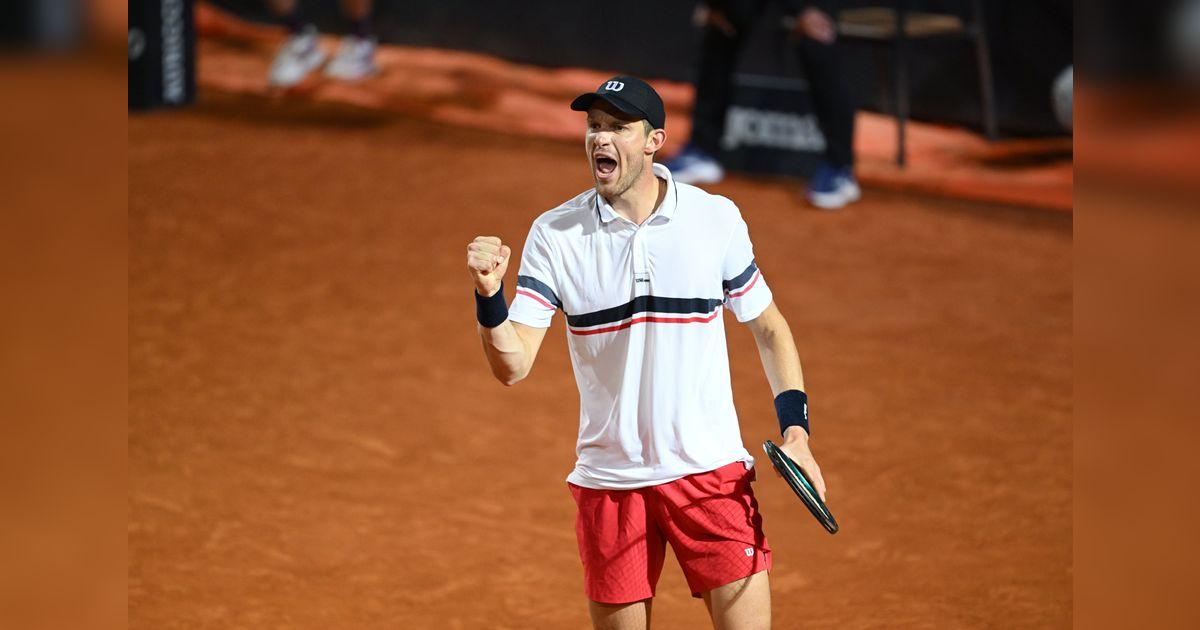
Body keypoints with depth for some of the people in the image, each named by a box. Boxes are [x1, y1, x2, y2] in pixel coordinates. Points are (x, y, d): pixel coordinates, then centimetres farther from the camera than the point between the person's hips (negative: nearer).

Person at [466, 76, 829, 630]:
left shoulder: (716, 218, -1)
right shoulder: (554, 235, -3)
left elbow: (768, 328, 11)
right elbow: (512, 365, -8)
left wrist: (795, 429, 1)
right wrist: (489, 294, -26)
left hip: (711, 471, 0)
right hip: (608, 481, 1)